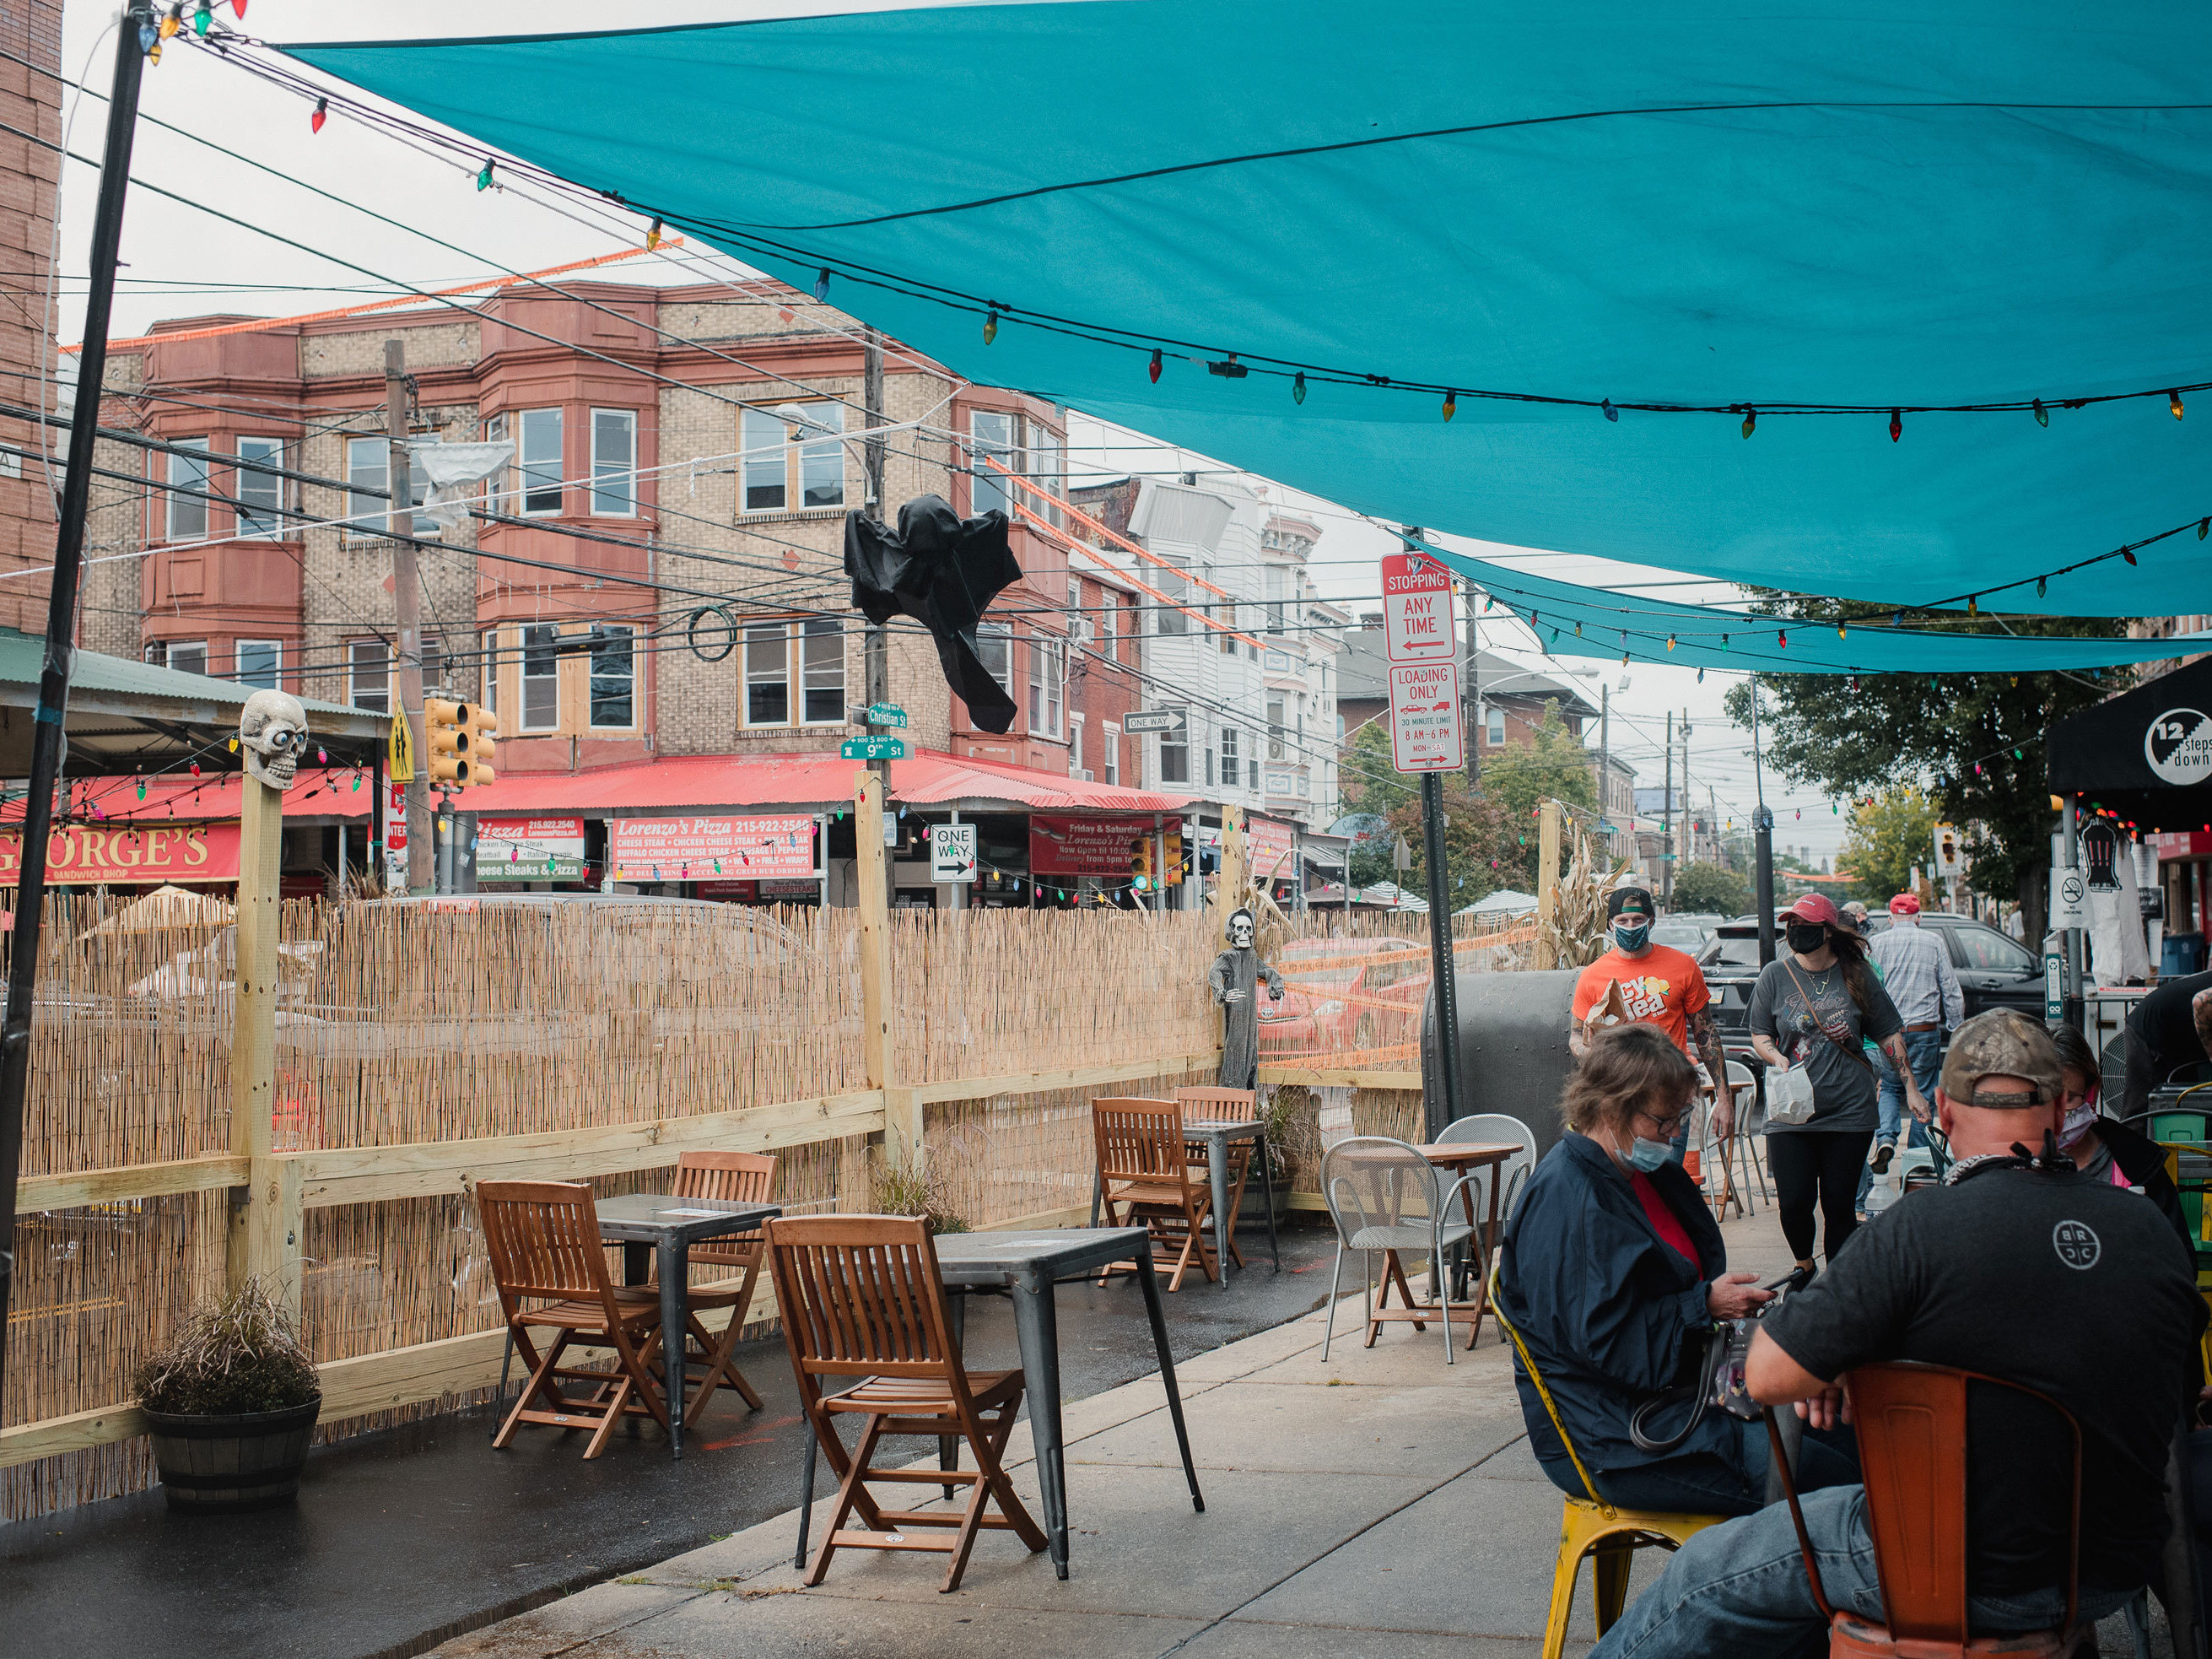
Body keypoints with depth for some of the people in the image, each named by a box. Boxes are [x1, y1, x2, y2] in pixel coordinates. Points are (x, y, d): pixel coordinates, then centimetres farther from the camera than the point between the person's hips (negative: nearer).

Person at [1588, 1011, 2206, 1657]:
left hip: (1972, 1574, -6)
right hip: (2110, 1579, 6)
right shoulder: (2148, 1228, -5)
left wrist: (1831, 1361, 4)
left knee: (1709, 1571, 16)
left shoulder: (1921, 1227, -22)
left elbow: (1769, 1377, -21)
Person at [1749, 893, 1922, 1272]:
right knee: (1794, 1202, -5)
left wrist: (1910, 1088, 8)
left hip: (1849, 1111, 0)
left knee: (1840, 1205, 1)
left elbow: (1889, 1035, 12)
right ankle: (1804, 1266, 23)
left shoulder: (1856, 974, 4)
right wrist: (1779, 1059, -14)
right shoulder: (1774, 975, 4)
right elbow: (1759, 1037, 8)